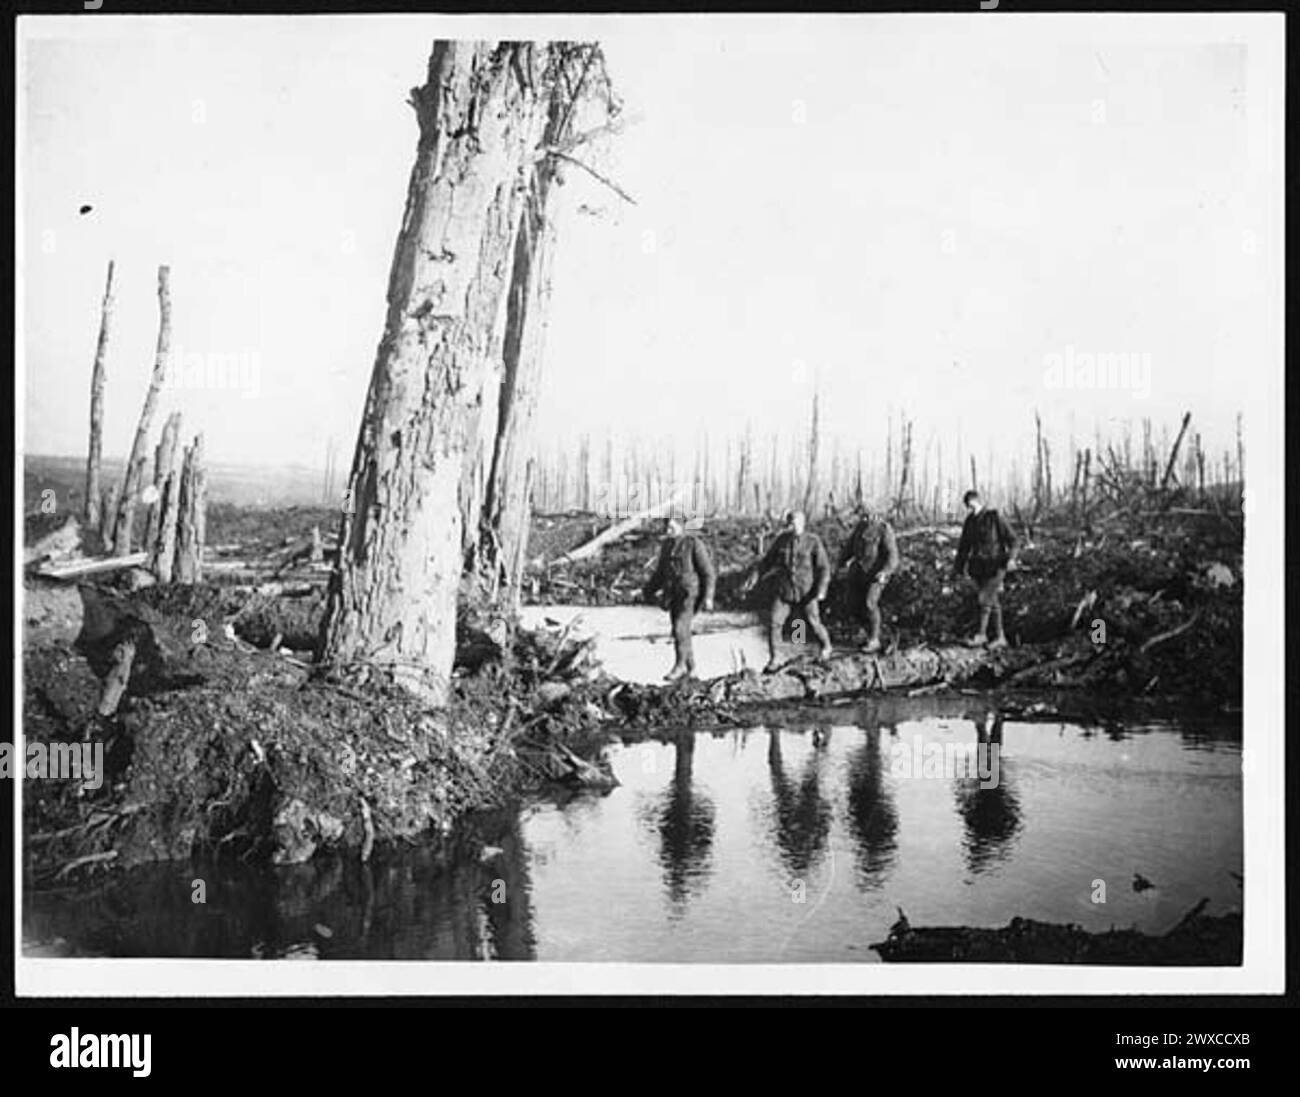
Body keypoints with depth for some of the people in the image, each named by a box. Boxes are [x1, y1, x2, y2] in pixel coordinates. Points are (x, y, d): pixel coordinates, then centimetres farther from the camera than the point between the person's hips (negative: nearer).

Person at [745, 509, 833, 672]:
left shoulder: (813, 541, -10)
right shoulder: (782, 539, -1)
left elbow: (823, 567, -8)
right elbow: (768, 560, 7)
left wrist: (821, 589, -18)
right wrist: (753, 577, -3)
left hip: (805, 592, -2)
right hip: (783, 591, 2)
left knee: (814, 623, 9)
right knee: (774, 622, -9)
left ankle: (825, 647, 41)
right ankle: (773, 660, 4)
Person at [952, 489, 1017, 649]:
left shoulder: (994, 518, -7)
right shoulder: (969, 522, 10)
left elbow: (1011, 538, -9)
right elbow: (964, 546, 16)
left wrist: (1011, 558, -23)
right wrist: (958, 569, 14)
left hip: (995, 565, -6)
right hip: (978, 567, 6)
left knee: (985, 599, -13)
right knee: (992, 601, 9)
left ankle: (980, 635, -8)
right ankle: (1000, 637, 13)